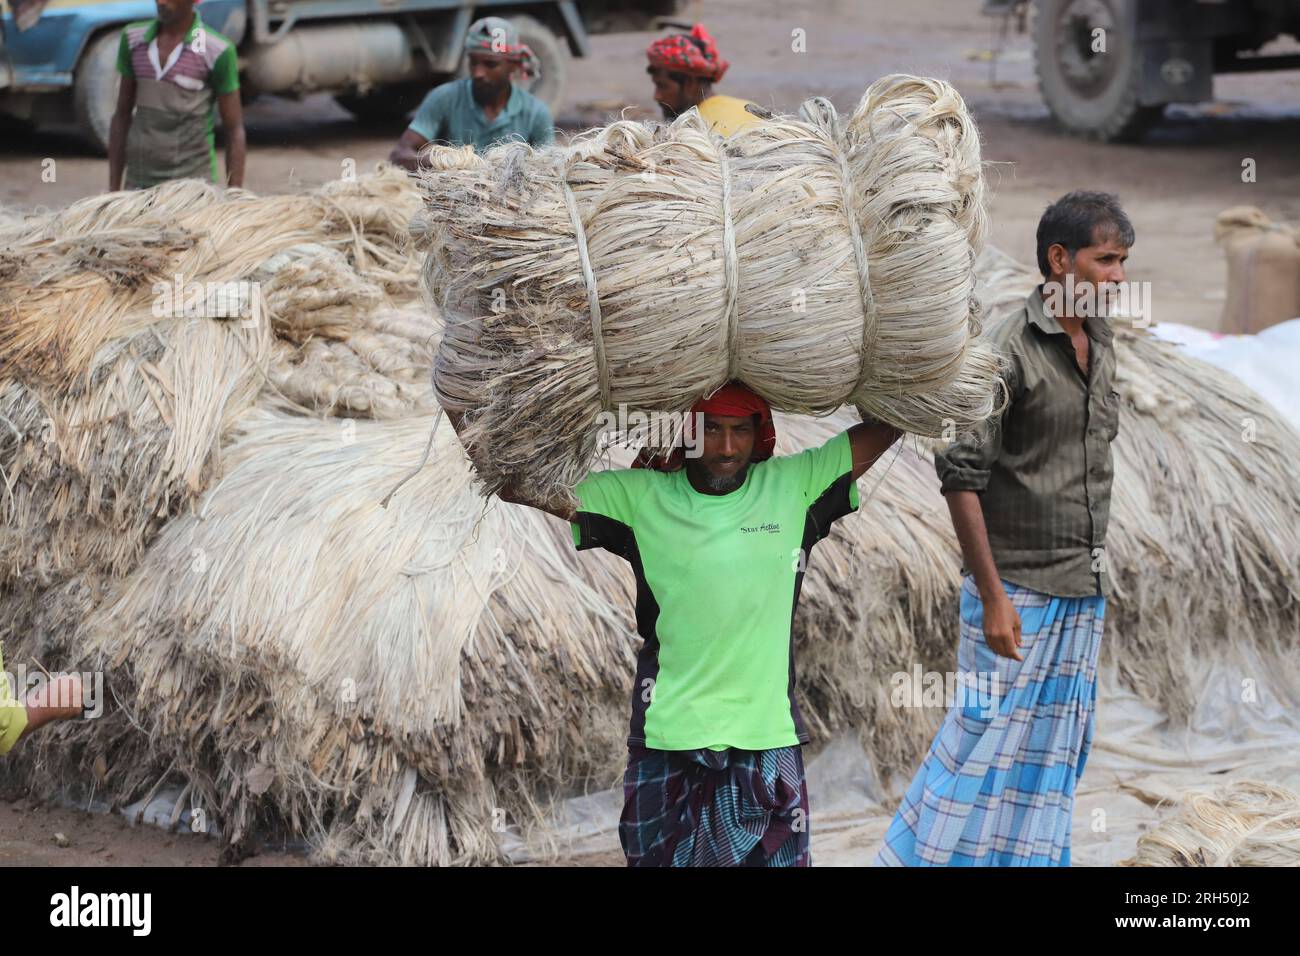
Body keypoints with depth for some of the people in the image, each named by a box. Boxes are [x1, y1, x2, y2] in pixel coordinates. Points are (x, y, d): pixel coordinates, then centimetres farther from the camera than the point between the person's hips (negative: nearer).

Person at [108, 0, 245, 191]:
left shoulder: (217, 51, -6)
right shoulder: (133, 39, 7)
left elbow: (234, 130, -3)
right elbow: (122, 116, 13)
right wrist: (113, 188, 11)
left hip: (193, 182, -4)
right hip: (139, 184, 4)